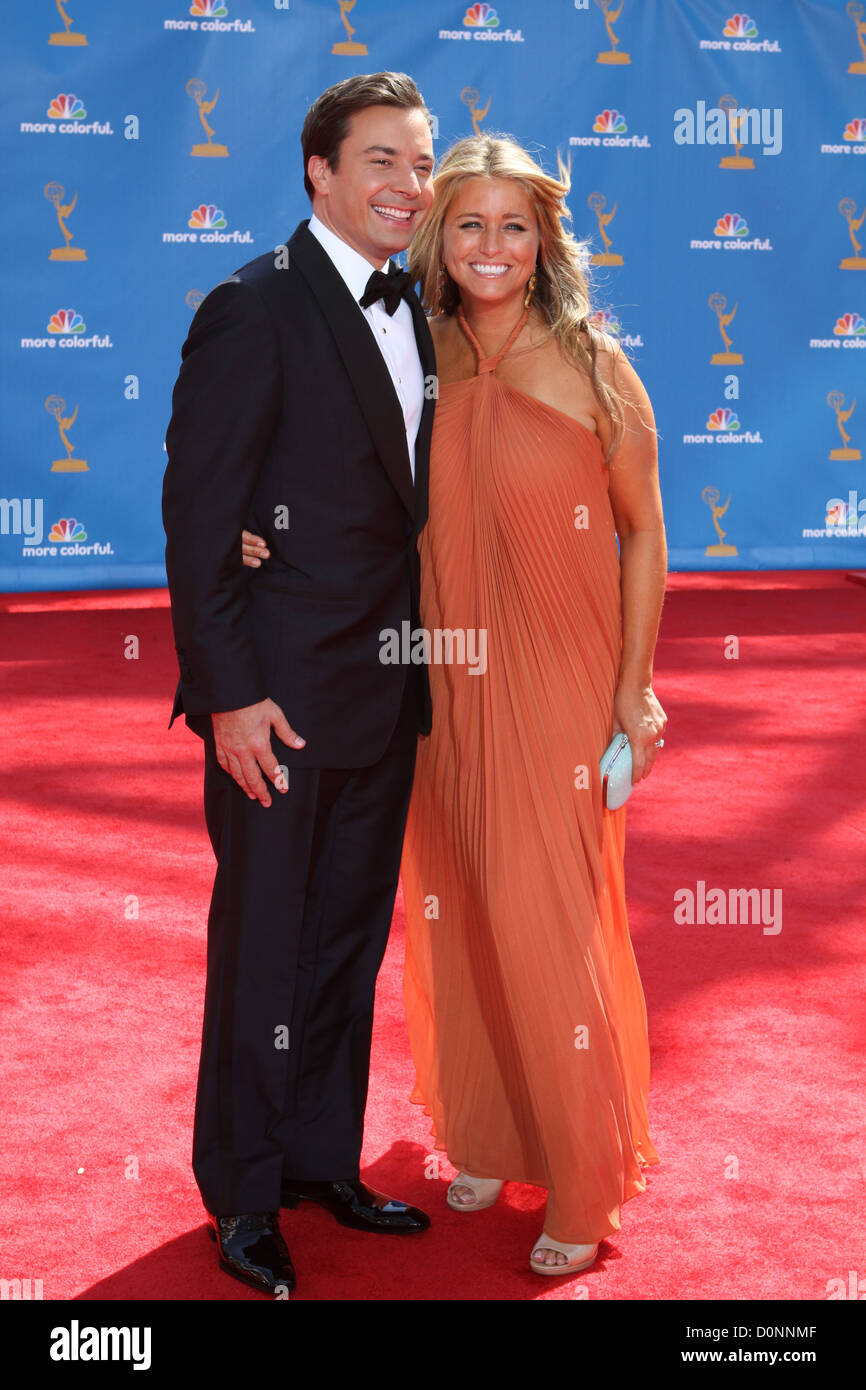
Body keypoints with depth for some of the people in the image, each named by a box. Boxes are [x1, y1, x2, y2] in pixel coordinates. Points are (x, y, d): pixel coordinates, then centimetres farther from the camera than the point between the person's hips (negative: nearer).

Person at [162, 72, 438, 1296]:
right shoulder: (257, 309, -13)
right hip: (282, 698, -7)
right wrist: (228, 692, -18)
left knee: (350, 942, 17)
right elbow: (197, 510, -15)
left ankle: (326, 1162, 33)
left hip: (385, 692, 7)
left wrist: (419, 660, 10)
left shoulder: (415, 319, 11)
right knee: (264, 950, 6)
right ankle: (245, 1197, 23)